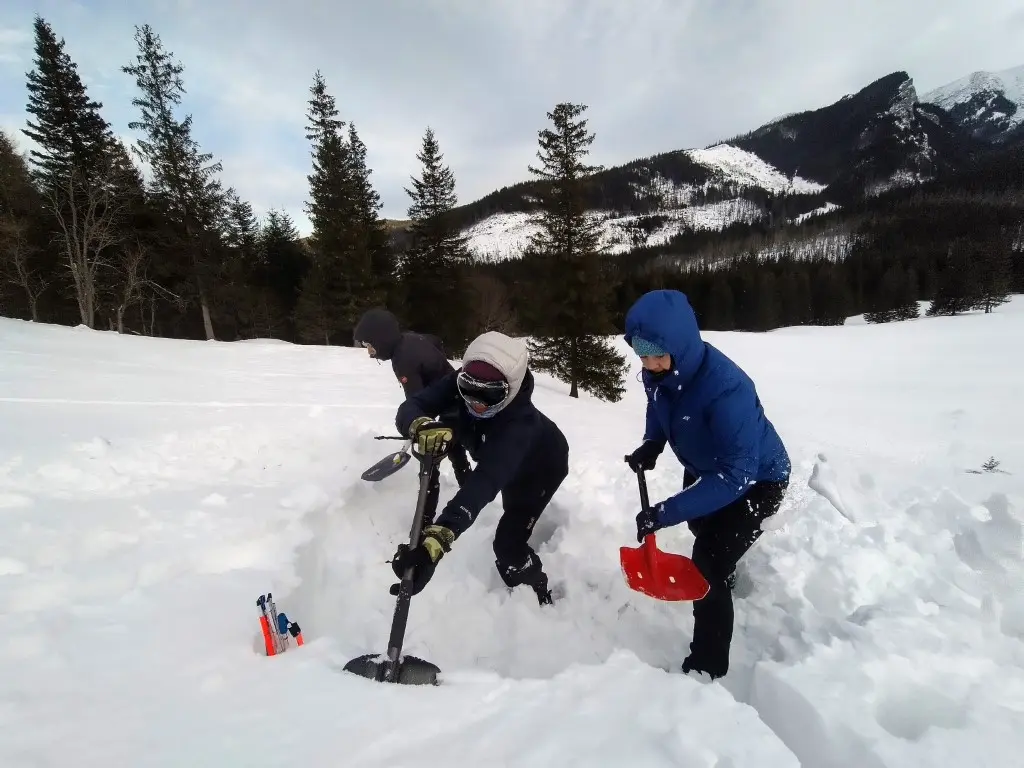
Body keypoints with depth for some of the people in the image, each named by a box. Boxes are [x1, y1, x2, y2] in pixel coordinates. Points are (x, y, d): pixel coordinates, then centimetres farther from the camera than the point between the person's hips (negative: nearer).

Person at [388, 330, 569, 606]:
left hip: (542, 466, -6)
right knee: (513, 509, 33)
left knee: (508, 543, -13)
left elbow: (486, 480, -59)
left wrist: (436, 540, -72)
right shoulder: (461, 383, -33)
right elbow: (409, 408, -38)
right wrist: (421, 425, -64)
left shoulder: (519, 422, -48)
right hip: (510, 464, 6)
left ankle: (537, 600, 14)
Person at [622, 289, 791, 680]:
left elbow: (735, 476, -42)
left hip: (756, 480, -8)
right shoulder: (658, 371, -22)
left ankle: (706, 669, 10)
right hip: (704, 468, 8)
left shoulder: (727, 388, -43)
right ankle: (726, 576, 67)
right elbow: (658, 407, 3)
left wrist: (666, 512, -46)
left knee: (708, 568, -12)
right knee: (701, 528, 32)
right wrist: (651, 444, -14)